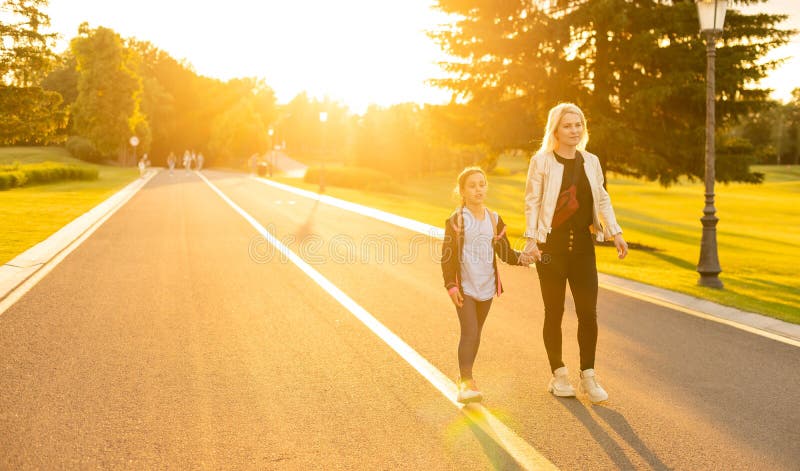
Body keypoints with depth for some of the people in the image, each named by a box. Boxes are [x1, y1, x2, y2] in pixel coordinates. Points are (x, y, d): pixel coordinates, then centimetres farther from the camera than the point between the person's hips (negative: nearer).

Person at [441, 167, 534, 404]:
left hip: (486, 286, 5)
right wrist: (451, 286, -13)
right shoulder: (456, 220, -7)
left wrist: (520, 258, -12)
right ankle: (467, 382, -10)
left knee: (475, 333, 14)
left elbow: (504, 251, 8)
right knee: (469, 332, -13)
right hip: (464, 286, -5)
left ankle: (465, 376, 28)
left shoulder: (494, 220, 7)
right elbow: (448, 255, -8)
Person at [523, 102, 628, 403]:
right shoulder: (541, 161, -2)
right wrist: (531, 238, -13)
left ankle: (588, 376, 14)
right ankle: (558, 375, 19)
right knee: (554, 313, 5)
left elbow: (602, 200, 17)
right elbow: (532, 202, -4)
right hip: (551, 246, -3)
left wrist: (615, 232, 10)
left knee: (589, 313, 1)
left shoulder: (591, 161, 10)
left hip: (583, 246, 3)